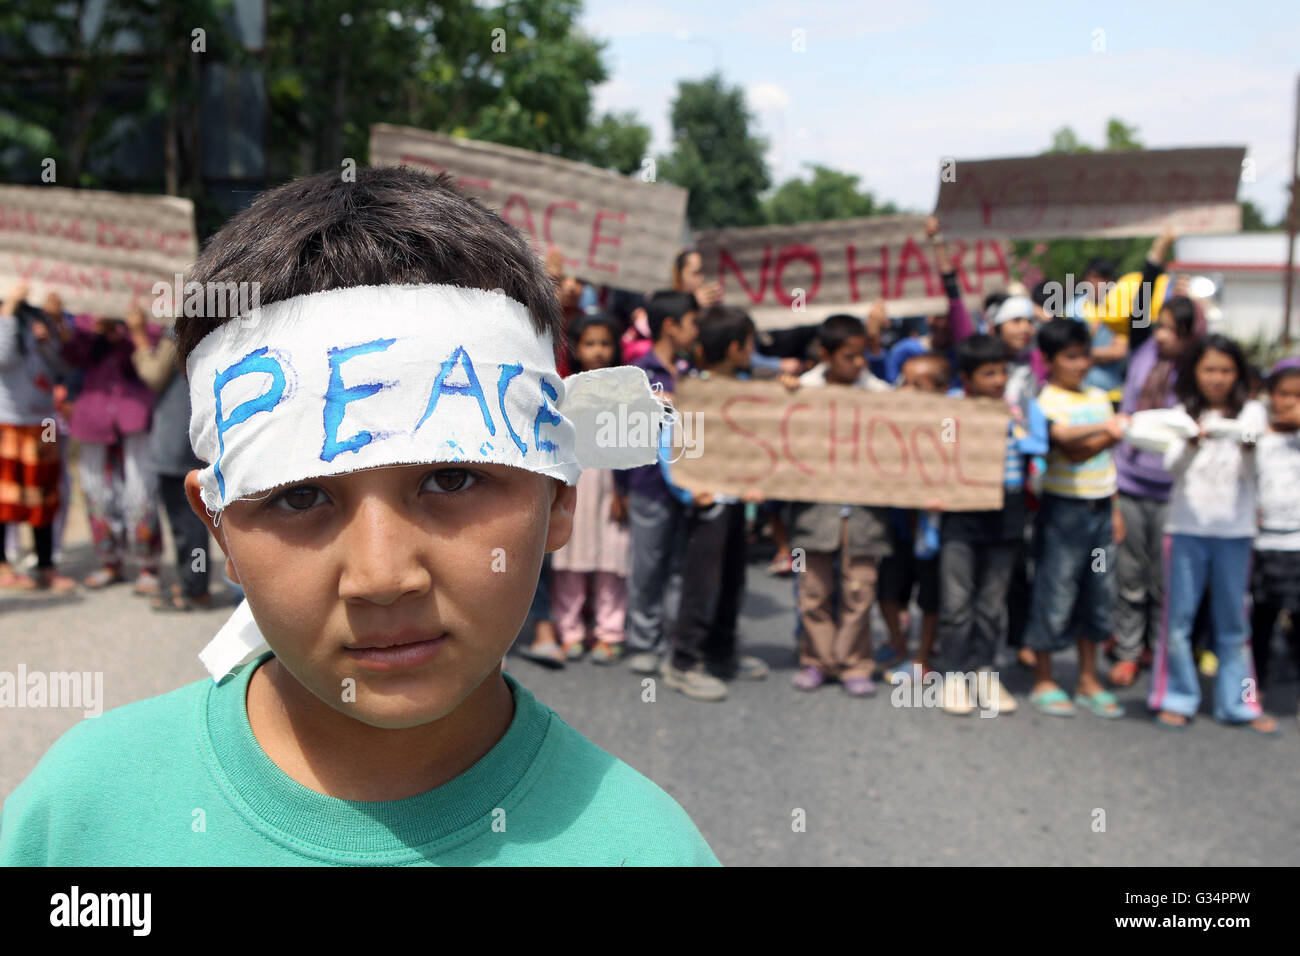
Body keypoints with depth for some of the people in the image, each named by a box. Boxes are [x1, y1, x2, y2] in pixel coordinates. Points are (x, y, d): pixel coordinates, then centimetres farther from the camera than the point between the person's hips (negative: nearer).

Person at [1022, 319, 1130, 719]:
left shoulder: (1098, 397, 12)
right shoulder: (1048, 402, -10)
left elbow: (1107, 460, 16)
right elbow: (1074, 451, -24)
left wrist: (1115, 509, 15)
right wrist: (1110, 434, -39)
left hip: (1100, 508, 7)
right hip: (1063, 509, -7)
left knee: (1099, 593, 11)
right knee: (1055, 592, 0)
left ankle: (1089, 680, 22)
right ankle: (1043, 681, 13)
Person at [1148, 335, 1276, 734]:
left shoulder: (1250, 410, 4)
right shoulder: (1183, 413, 2)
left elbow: (1249, 429, -13)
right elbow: (1172, 466, -8)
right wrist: (1193, 442, -28)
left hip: (1235, 529, 1)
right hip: (1186, 526, 0)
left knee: (1233, 621, 9)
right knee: (1178, 617, 3)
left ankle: (1239, 702, 17)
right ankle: (1176, 699, 14)